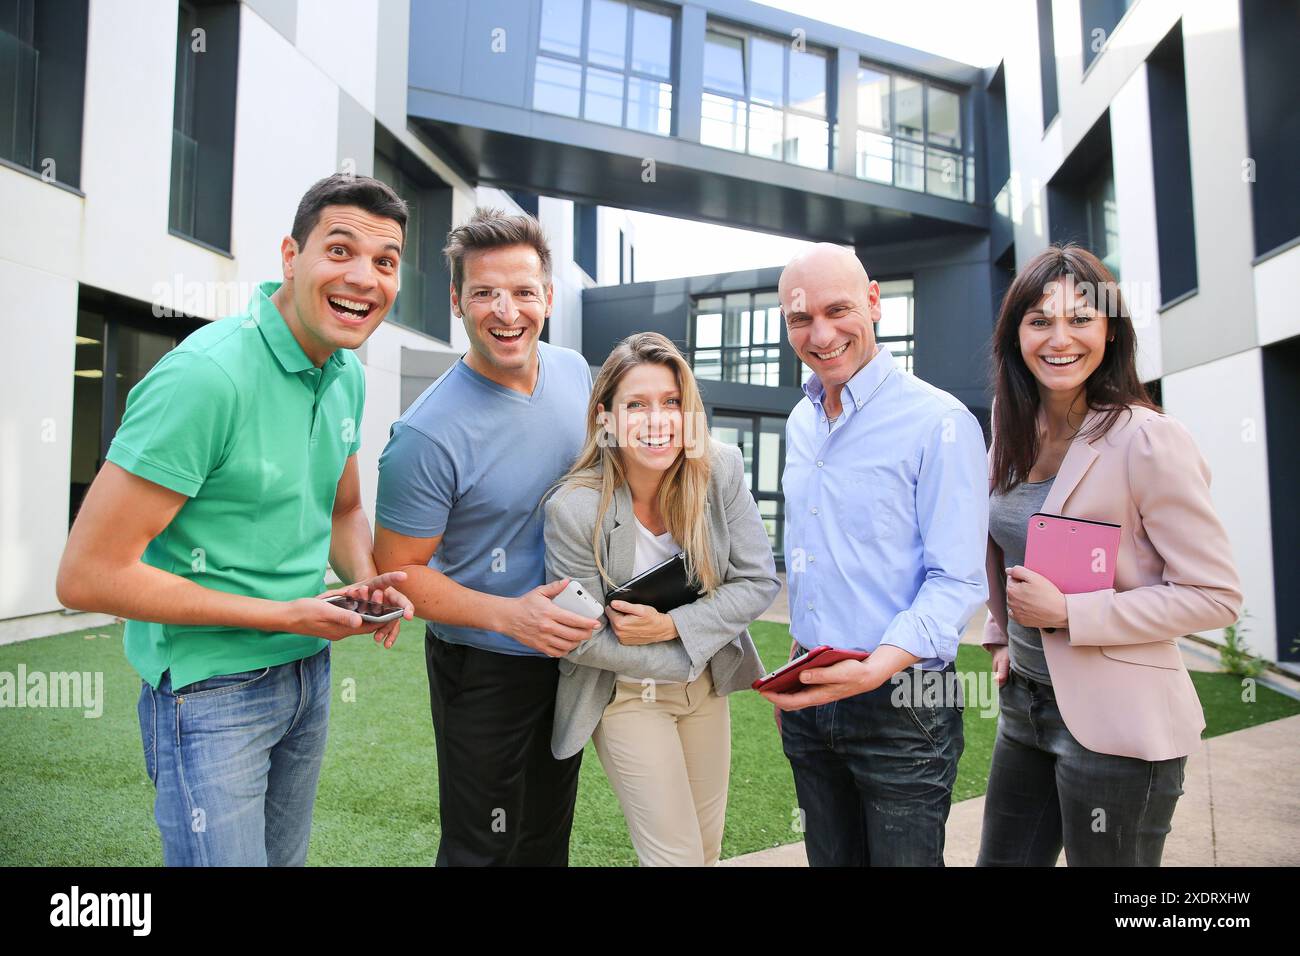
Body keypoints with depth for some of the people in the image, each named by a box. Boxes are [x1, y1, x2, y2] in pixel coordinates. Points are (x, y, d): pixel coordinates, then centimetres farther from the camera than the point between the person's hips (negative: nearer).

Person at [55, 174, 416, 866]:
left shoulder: (348, 374, 1)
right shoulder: (205, 376, -24)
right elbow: (88, 576, -22)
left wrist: (366, 579, -7)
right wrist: (282, 616, -19)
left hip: (309, 674, 8)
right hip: (212, 689, -7)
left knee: (286, 858, 24)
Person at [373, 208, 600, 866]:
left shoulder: (574, 371, -5)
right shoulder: (428, 435, -26)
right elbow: (398, 572, -17)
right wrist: (507, 615, -29)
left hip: (570, 648, 6)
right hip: (484, 668, -6)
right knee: (483, 848, 10)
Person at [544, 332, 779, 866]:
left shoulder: (721, 471, -16)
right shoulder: (574, 508, -25)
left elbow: (759, 582, -12)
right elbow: (581, 640, -17)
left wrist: (672, 625, -23)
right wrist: (687, 658, -14)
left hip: (707, 685, 4)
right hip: (626, 695, -4)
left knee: (707, 847, 20)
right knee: (678, 856, 1)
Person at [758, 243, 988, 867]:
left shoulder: (939, 422, -14)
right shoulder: (800, 423, 8)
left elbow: (958, 581, -16)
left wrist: (875, 668, -30)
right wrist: (795, 666, 14)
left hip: (901, 704, -6)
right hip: (810, 699, 6)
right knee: (829, 857, 20)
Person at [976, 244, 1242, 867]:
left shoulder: (1147, 441, -16)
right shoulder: (1013, 435, 4)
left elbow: (1215, 595, -15)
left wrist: (1067, 612, -20)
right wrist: (1000, 636, 8)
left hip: (1116, 721, -6)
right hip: (1024, 703, 6)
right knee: (1001, 860, 18)